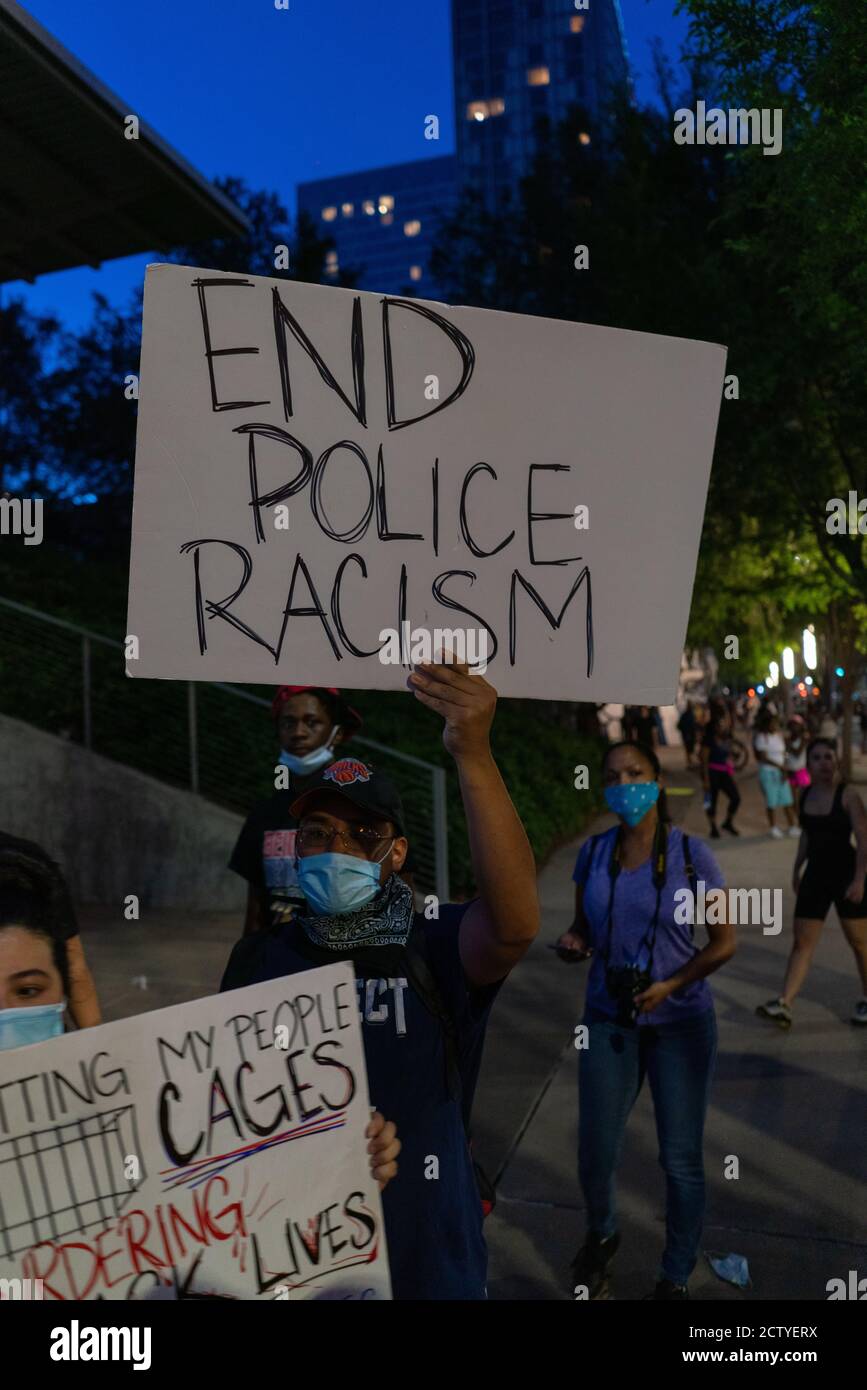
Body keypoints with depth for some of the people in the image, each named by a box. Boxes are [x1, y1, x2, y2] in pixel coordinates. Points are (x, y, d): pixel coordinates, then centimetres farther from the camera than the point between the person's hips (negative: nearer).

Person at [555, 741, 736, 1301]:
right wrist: (574, 943, -14)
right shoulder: (594, 852, -2)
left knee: (681, 1159, 6)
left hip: (680, 1024, -2)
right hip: (608, 1020, 2)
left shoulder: (691, 854, -11)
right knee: (596, 1153, 8)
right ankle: (601, 1237, 41)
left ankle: (676, 1279, 30)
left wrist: (670, 985, -18)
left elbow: (725, 942, -6)